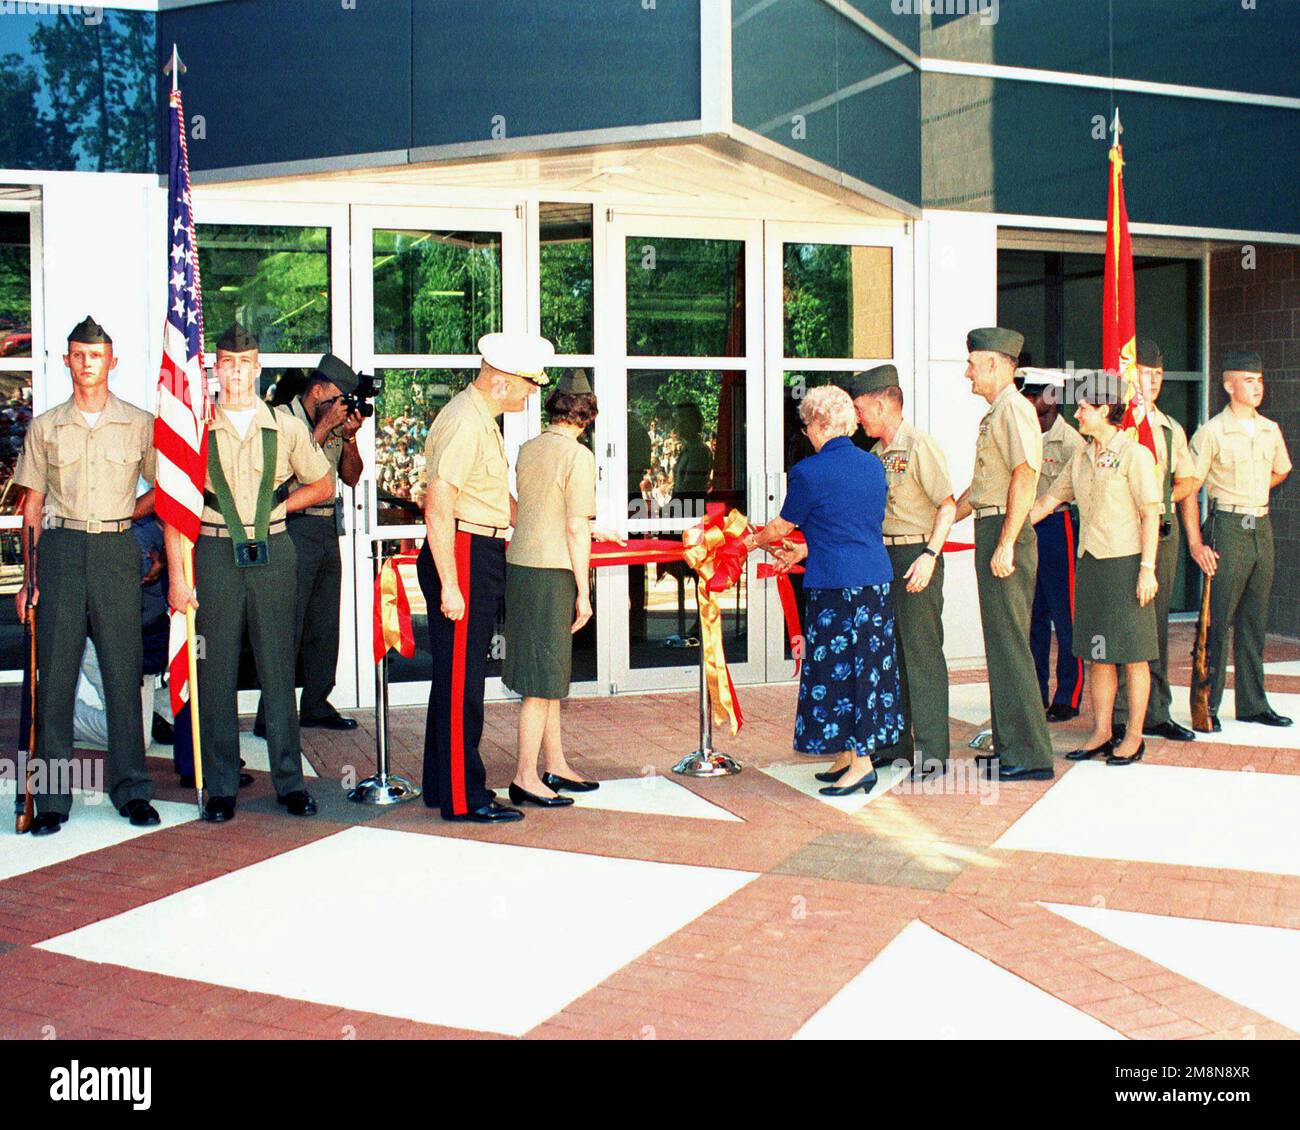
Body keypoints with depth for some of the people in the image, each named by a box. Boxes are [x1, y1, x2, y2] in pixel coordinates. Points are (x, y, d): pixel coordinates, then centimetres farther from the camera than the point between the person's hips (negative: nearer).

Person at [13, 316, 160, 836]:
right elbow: (33, 506, 9)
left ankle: (132, 791, 8)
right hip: (60, 550, 1)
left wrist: (124, 513, 4)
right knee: (55, 673, 0)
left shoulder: (140, 423, 7)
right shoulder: (45, 427, 9)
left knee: (124, 671, 0)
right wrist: (29, 577, 4)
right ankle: (53, 797, 6)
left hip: (117, 550, -1)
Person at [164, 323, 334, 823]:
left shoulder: (286, 427, 6)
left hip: (272, 552, 1)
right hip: (215, 553, -1)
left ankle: (289, 781, 13)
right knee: (217, 673, 2)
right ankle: (220, 787, 12)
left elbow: (323, 485, 17)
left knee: (278, 670, 5)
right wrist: (177, 576, -7)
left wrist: (273, 507, 4)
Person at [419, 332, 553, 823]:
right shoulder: (464, 423, -17)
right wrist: (449, 585, -23)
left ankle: (444, 785, 26)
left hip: (482, 556, 11)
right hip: (462, 557, -11)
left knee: (459, 677, 16)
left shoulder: (482, 419, 15)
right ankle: (462, 799, 3)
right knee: (460, 681, -4)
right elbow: (438, 508, -22)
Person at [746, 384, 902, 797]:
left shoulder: (809, 472, -10)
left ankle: (859, 763, 2)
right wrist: (799, 553, 28)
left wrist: (755, 541, 25)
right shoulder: (873, 465, 10)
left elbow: (783, 525, 4)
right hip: (878, 580, 7)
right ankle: (849, 756, 20)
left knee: (837, 669, 1)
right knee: (867, 666, 11)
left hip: (836, 587, -7)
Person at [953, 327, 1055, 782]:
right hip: (992, 531, 10)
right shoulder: (995, 413, 19)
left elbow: (1025, 477, -22)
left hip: (1004, 533, -10)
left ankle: (1028, 754, -1)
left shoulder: (1013, 409, -12)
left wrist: (1005, 544, -25)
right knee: (1003, 642, 13)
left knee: (1008, 644, -6)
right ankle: (1010, 744, 21)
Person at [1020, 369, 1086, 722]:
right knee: (1035, 617, 12)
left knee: (1065, 618, 0)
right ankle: (1037, 695, 20)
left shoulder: (1070, 441, -10)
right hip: (1026, 529, 7)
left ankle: (1068, 699, 7)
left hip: (1059, 527, -7)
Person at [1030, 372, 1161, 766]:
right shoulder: (1082, 458, 12)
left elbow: (1150, 515, -9)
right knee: (1097, 653, 9)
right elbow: (1049, 500, 19)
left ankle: (1134, 736, 10)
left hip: (1126, 562, -6)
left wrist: (1147, 568, -14)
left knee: (1132, 654, 1)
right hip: (1090, 562, 7)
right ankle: (1101, 732, 17)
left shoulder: (1134, 455, -7)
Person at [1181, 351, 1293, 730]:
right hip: (1227, 528, -6)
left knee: (1255, 620, 11)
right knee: (1218, 620, -5)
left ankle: (1252, 703, 19)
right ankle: (1206, 706, 2)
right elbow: (1189, 488, -10)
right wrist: (1195, 542, -15)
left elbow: (1281, 471, 30)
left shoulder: (1270, 430, 11)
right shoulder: (1211, 433, -8)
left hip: (1261, 527, 6)